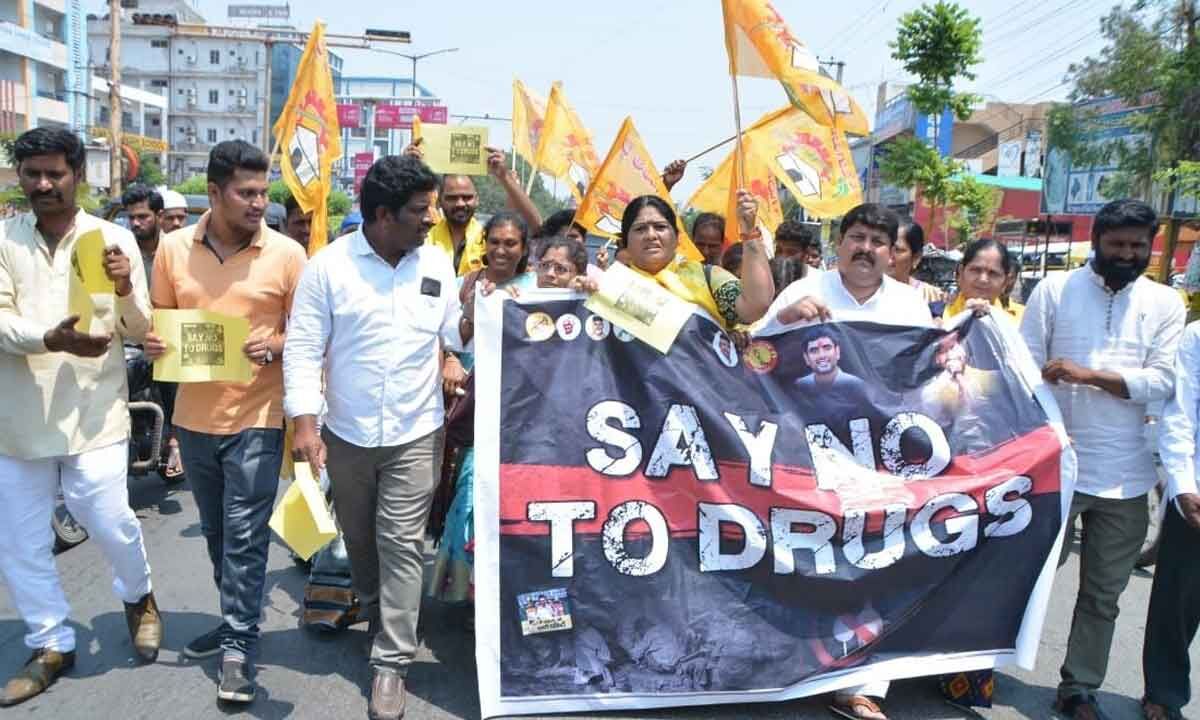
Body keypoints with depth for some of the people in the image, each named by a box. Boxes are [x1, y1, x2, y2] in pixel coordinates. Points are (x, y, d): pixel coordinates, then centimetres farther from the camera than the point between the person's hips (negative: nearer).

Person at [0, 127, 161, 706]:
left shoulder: (115, 239, 0)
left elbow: (139, 331, 1)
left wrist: (125, 291, -20)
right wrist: (50, 339, -28)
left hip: (94, 412, -2)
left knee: (109, 521, -4)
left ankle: (138, 597, 29)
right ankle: (51, 646, 28)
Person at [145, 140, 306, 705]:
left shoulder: (287, 254, -8)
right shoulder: (173, 248, 1)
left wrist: (275, 347, -21)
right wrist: (150, 341, -9)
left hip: (256, 417, -4)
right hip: (194, 415, 4)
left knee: (244, 534, -1)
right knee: (217, 531, 18)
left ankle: (239, 645, 11)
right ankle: (237, 620, 37)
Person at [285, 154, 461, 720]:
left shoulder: (438, 264, -1)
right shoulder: (328, 265, -8)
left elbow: (461, 339, 2)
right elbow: (304, 347, -8)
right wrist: (304, 421, -14)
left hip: (416, 435, 0)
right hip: (346, 434, 0)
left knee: (402, 545, -1)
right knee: (359, 541, 17)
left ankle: (391, 663, 9)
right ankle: (379, 618, 43)